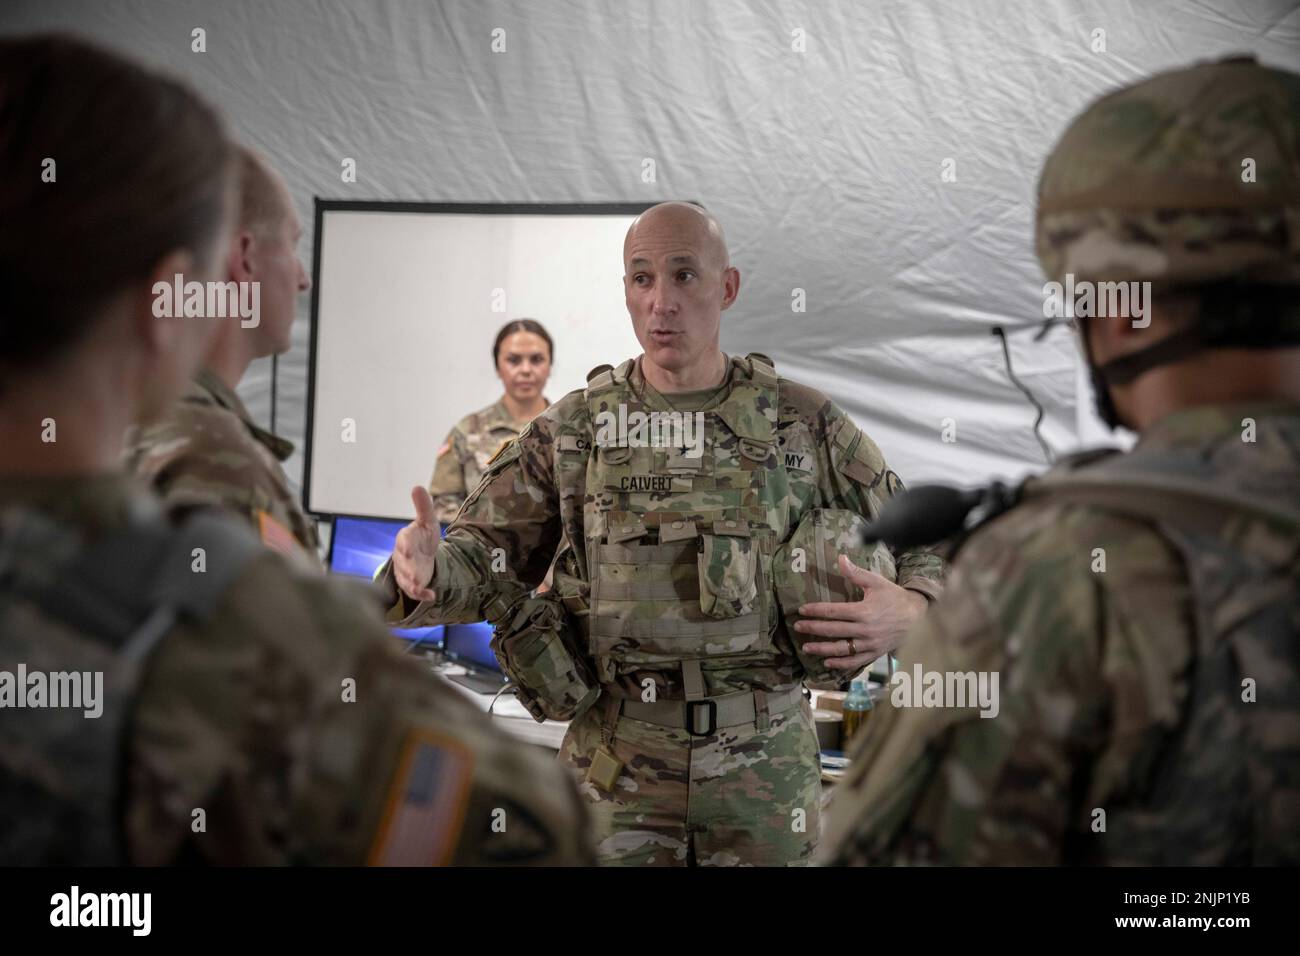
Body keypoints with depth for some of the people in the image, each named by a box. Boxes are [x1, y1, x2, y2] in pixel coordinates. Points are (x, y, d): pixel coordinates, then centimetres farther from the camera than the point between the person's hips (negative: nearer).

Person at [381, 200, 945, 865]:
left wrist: (909, 606, -17)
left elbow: (922, 544, 6)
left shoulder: (804, 423, -1)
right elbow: (481, 562, 1)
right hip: (617, 767, 0)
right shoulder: (572, 430, 1)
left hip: (763, 767, 0)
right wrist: (423, 571, -23)